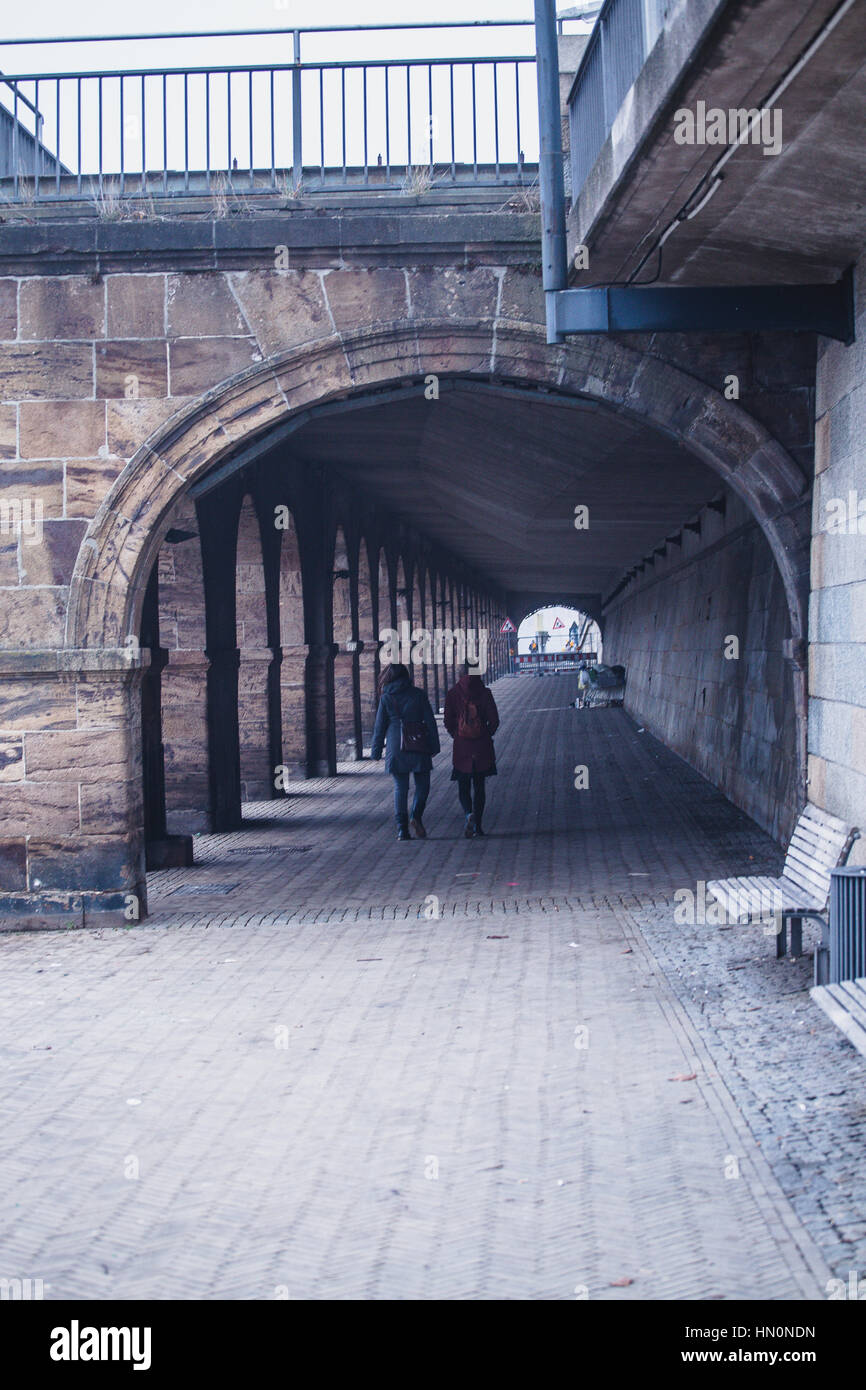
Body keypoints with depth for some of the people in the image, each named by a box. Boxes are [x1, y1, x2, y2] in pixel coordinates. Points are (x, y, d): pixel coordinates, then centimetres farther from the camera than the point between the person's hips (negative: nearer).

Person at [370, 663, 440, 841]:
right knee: (422, 784, 12)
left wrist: (376, 751, 11)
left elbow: (380, 726, 4)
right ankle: (416, 816, -11)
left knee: (400, 788, 6)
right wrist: (434, 746, 9)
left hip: (395, 748, 1)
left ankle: (402, 829, 0)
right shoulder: (418, 694, 2)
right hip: (418, 748, -1)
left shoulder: (386, 698, 3)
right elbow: (430, 721, 2)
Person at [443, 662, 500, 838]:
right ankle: (477, 825, 13)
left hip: (461, 748, -1)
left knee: (463, 787, 8)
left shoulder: (453, 694, -5)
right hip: (482, 748, 1)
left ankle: (469, 814, -19)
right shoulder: (484, 693, -5)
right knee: (479, 786, 13)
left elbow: (448, 722, -3)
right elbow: (494, 720, -5)